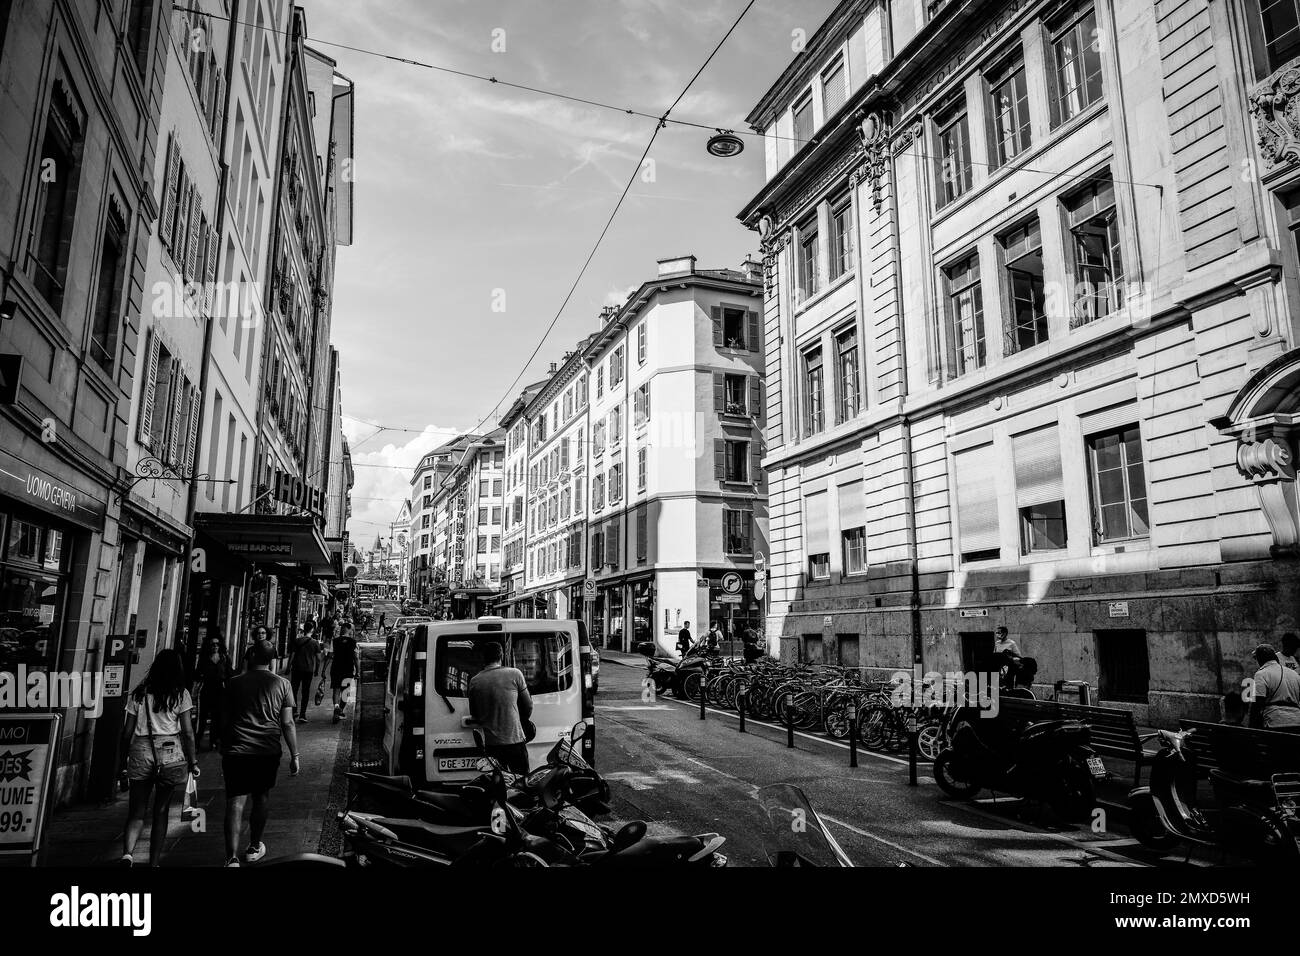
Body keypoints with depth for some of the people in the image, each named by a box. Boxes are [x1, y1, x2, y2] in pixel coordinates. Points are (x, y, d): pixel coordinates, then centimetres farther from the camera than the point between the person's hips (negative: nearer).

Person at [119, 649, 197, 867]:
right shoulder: (180, 694, 0)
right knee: (161, 811, 11)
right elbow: (187, 732, -2)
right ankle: (154, 862, 18)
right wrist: (192, 761, 6)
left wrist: (124, 758, 18)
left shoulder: (139, 693, 6)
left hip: (141, 753, 1)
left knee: (136, 811, 6)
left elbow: (127, 731, 6)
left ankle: (127, 853, -17)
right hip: (171, 753, -1)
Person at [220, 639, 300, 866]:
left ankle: (232, 857, -9)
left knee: (235, 802, 0)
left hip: (236, 750, 0)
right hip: (268, 751, 1)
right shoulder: (282, 684, 0)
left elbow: (225, 720, 7)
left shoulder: (235, 683, 2)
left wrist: (223, 749, 19)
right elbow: (288, 723, -2)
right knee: (261, 797, 17)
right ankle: (254, 848, 30)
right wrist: (295, 755, 3)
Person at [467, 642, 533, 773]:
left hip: (490, 743, 3)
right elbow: (528, 707, 2)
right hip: (514, 741, -2)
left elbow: (474, 715, 11)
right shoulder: (514, 674, -6)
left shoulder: (474, 681, 1)